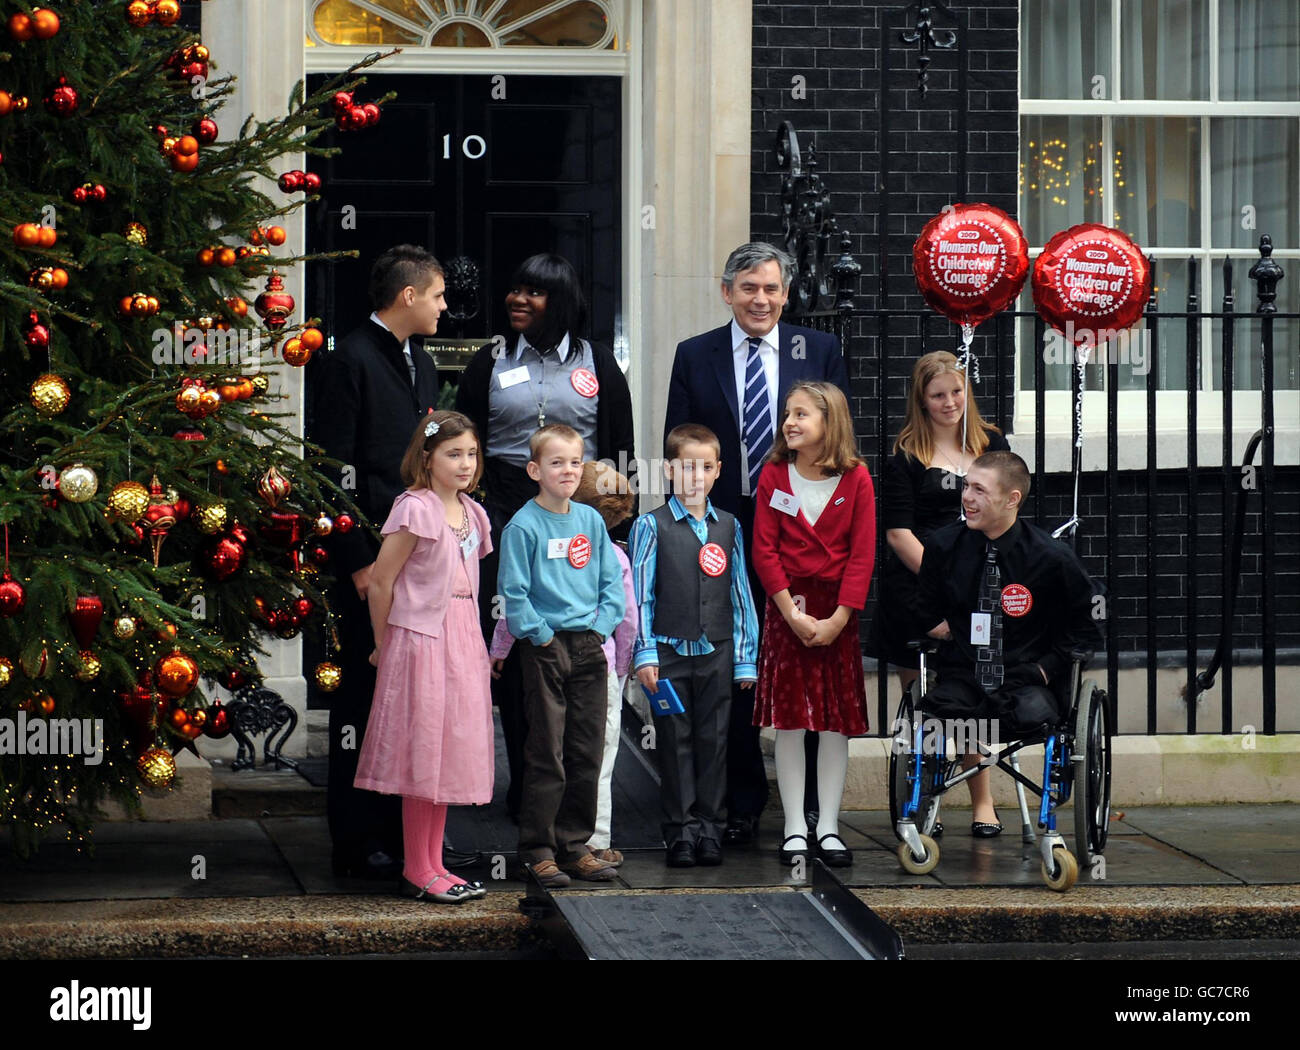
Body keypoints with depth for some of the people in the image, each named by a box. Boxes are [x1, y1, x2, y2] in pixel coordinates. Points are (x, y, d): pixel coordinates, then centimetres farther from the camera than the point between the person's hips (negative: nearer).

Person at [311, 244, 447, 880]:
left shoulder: (421, 365, 19)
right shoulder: (350, 361, -8)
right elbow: (335, 470, -12)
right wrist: (358, 561, -16)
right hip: (370, 559, -8)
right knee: (363, 694, -4)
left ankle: (406, 830, 18)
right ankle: (358, 844, 1)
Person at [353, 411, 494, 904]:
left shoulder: (471, 513, 12)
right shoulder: (415, 509, -12)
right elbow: (381, 582, -10)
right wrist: (384, 646, -2)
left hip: (462, 641, 8)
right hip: (421, 639, -8)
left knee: (449, 753, 10)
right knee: (424, 753, -4)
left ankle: (433, 865, 18)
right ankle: (416, 872, 2)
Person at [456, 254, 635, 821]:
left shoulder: (597, 364, 7)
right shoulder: (491, 363, 8)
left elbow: (620, 452, 8)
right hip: (506, 512, 1)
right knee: (513, 646, -2)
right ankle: (524, 780, 7)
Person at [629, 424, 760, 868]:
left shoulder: (729, 527, 9)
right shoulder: (652, 526, -1)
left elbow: (740, 594, 10)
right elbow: (640, 594, -3)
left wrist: (746, 657, 8)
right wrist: (645, 653, -9)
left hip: (716, 653, 3)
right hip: (670, 652, -3)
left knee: (713, 741, 5)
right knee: (675, 742, 1)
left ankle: (711, 829, 12)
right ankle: (681, 832, 6)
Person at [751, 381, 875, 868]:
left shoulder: (855, 479, -3)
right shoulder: (774, 476, 0)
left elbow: (862, 554, -6)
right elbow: (765, 551, -2)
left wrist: (836, 619, -13)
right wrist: (792, 613, -11)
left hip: (838, 609, 0)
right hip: (787, 605, 0)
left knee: (837, 720, 3)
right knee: (789, 719, 1)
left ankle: (829, 828, 10)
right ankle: (794, 828, 6)